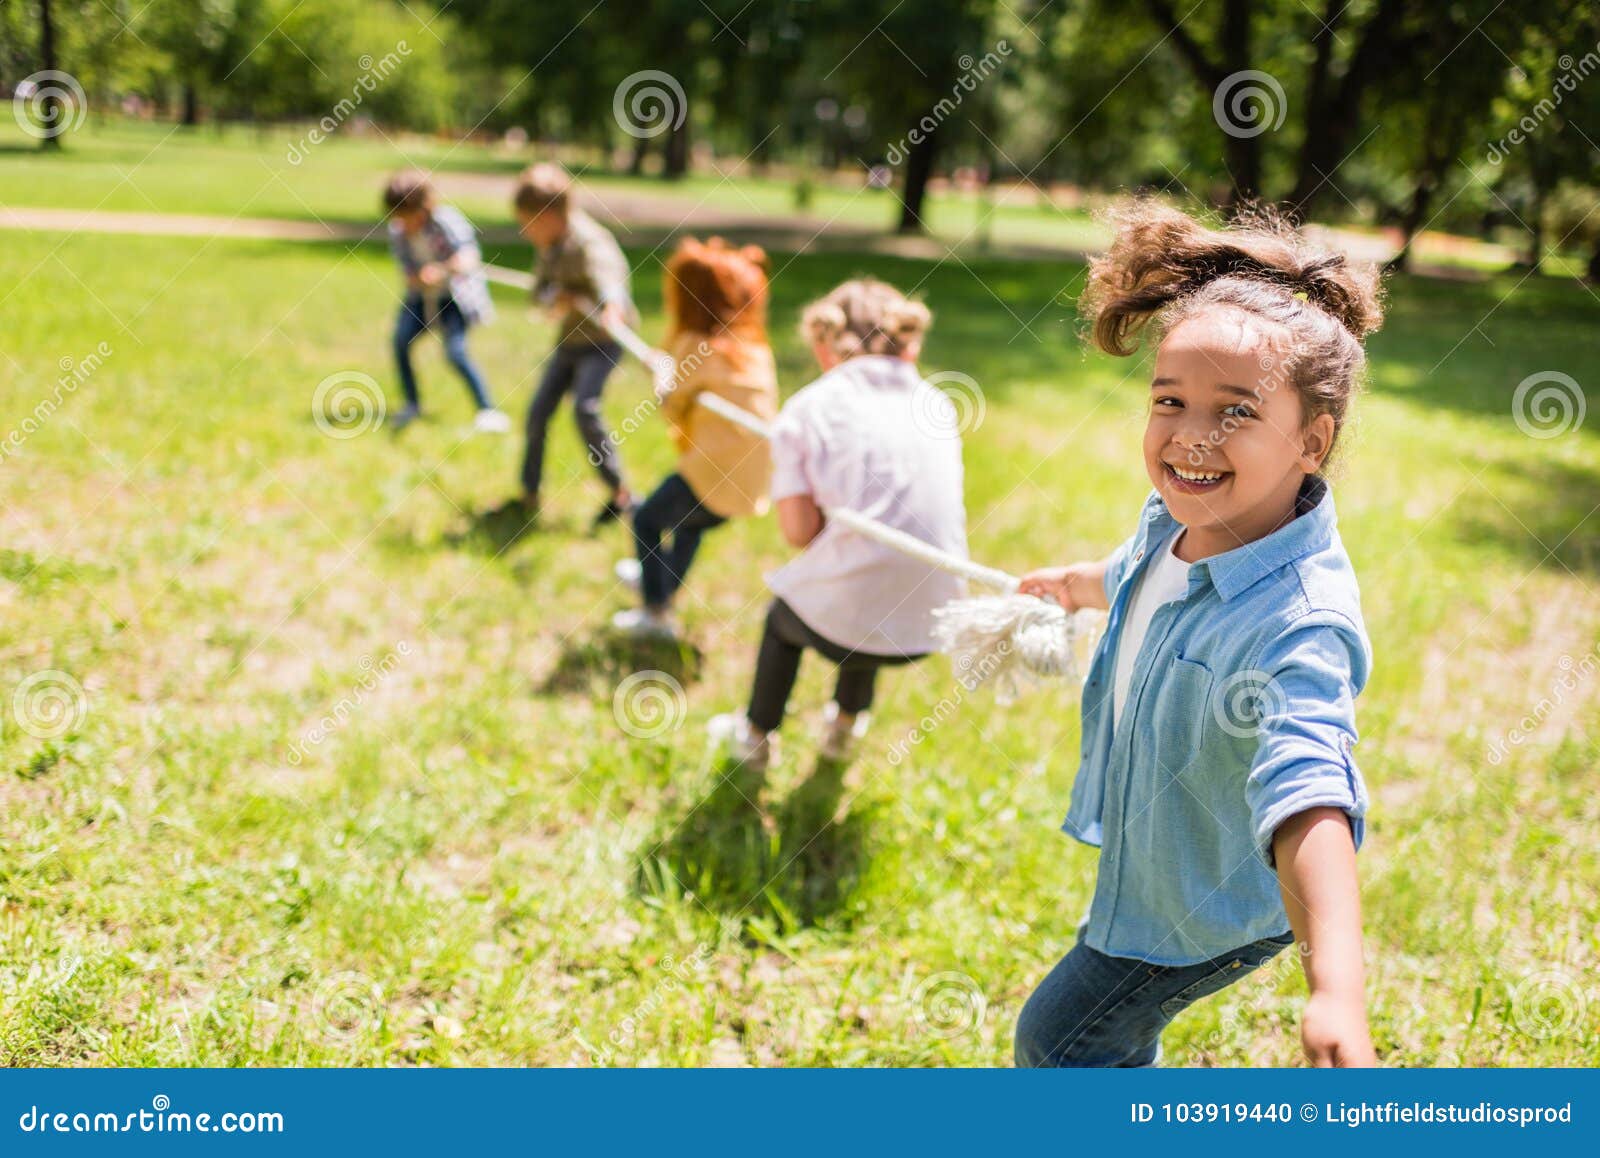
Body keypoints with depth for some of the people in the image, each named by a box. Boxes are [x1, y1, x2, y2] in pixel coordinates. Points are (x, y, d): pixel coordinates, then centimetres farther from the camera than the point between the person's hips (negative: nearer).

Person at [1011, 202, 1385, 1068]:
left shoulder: (1299, 623, -41)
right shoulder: (1179, 521, -13)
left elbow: (1307, 801, -54)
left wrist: (1336, 992, -68)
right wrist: (1073, 585, 36)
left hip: (1205, 904, -8)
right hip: (1147, 848, 8)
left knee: (1058, 1043, 8)